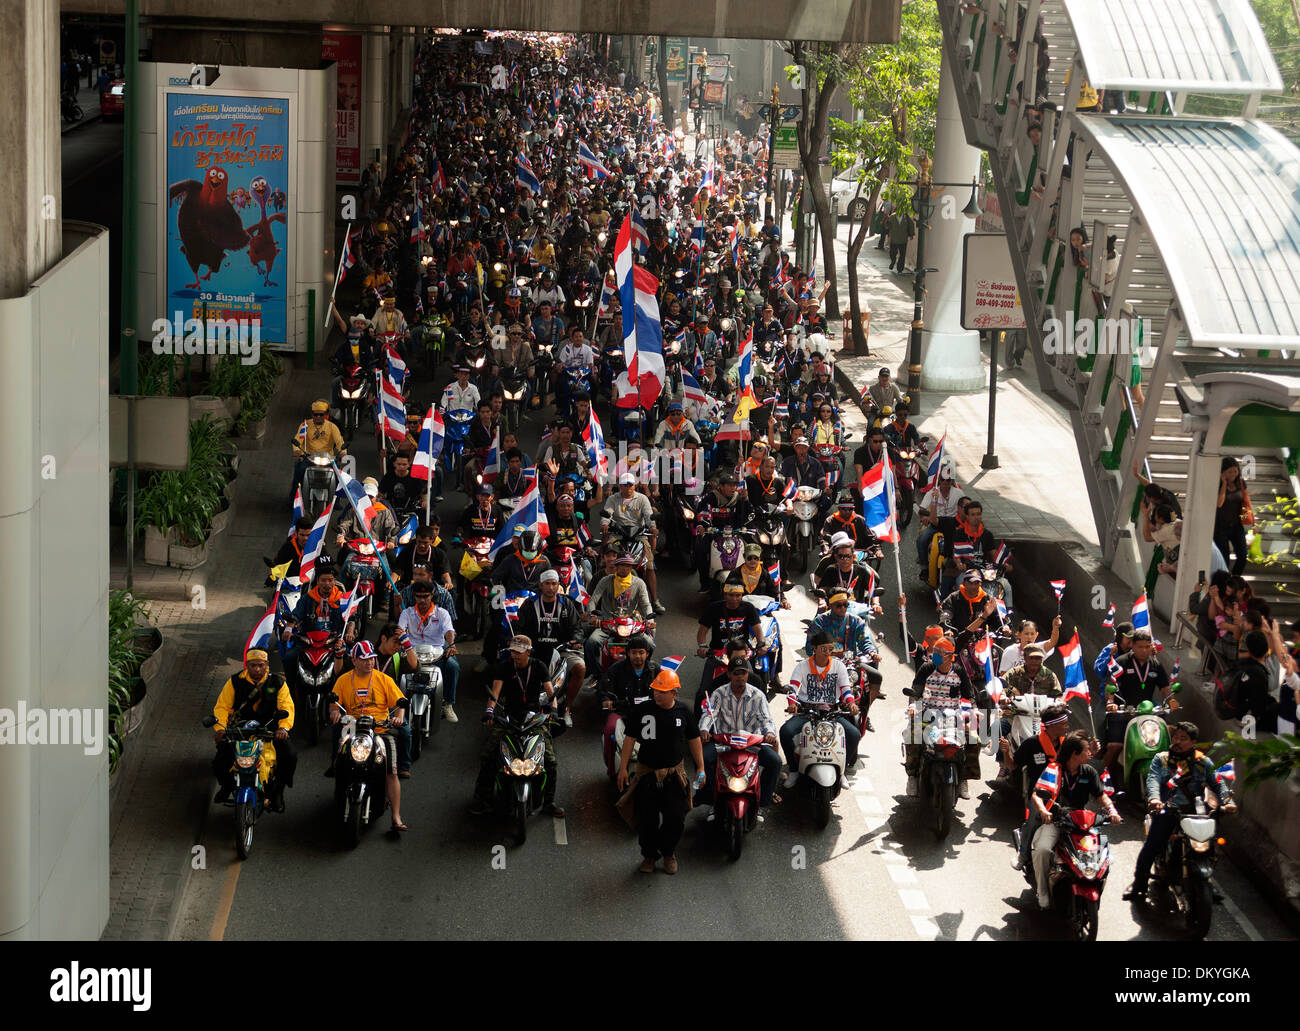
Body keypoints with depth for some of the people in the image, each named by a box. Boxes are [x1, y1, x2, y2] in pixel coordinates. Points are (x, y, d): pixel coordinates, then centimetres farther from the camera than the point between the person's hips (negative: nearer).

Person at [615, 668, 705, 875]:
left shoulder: (684, 713, -1)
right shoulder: (640, 711, -6)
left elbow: (694, 740, 9)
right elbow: (630, 739, -1)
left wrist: (700, 768, 6)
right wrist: (623, 768, -4)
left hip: (675, 772, 1)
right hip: (647, 772, -1)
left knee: (676, 818, 0)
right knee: (647, 819, 3)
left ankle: (668, 852, 24)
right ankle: (649, 855, 23)